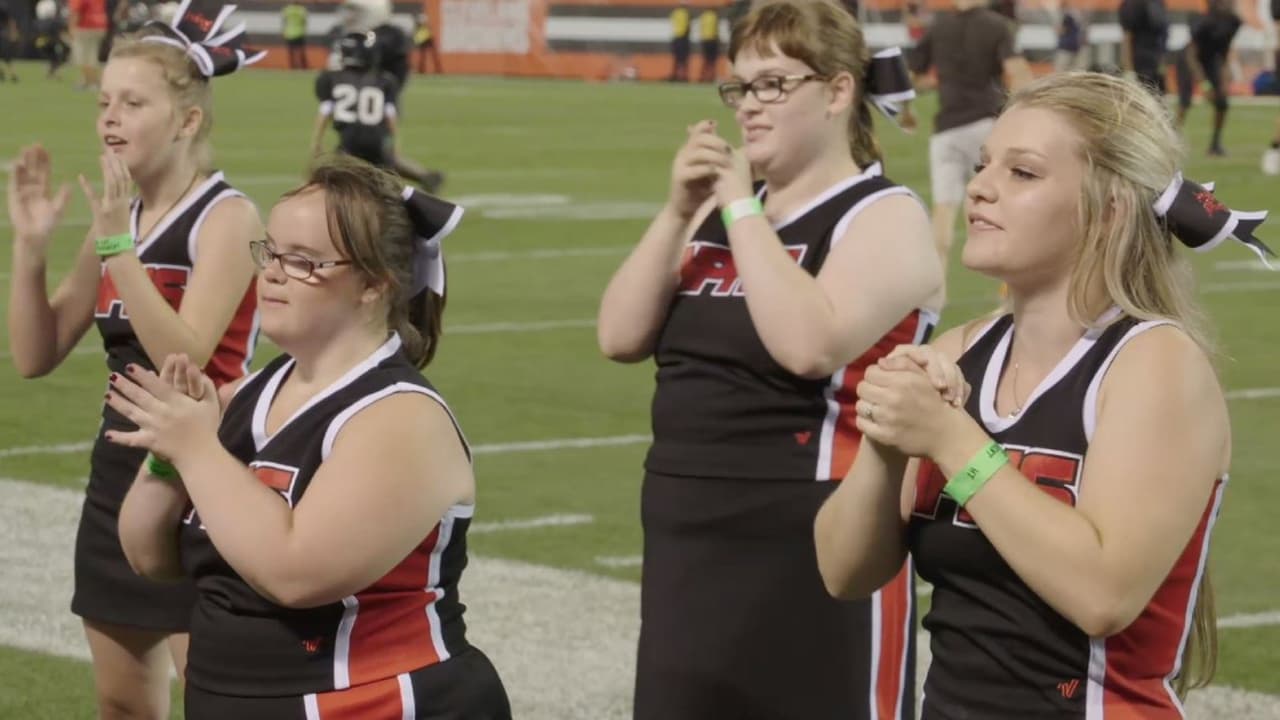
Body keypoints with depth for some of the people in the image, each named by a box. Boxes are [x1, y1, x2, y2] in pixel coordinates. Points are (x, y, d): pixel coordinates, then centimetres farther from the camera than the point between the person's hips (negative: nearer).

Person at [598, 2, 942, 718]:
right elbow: (621, 337, 4)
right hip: (687, 548, 7)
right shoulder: (721, 208, 13)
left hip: (817, 554, -7)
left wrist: (742, 208, -18)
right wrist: (679, 212, -7)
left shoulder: (887, 217, -8)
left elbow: (810, 346, -26)